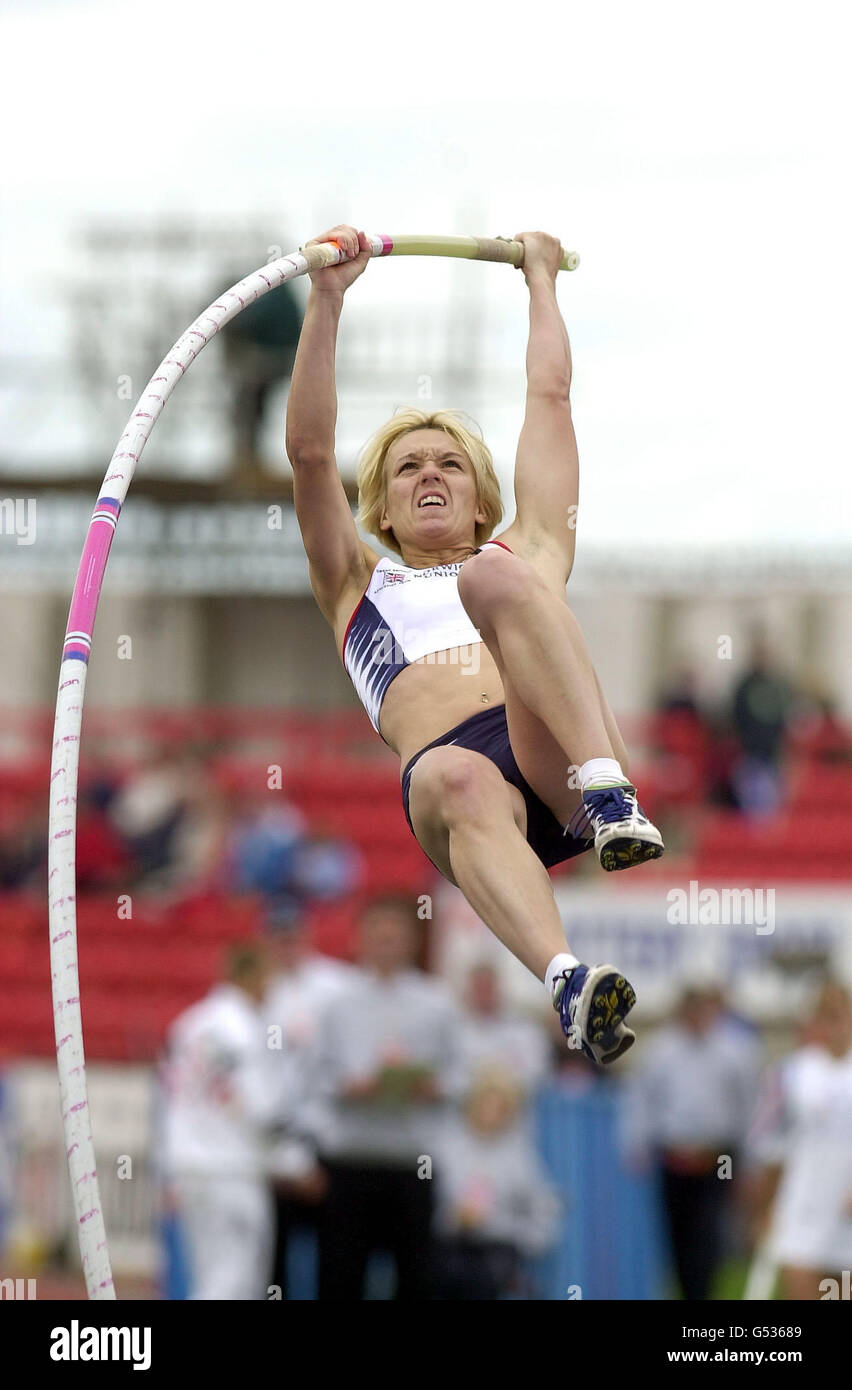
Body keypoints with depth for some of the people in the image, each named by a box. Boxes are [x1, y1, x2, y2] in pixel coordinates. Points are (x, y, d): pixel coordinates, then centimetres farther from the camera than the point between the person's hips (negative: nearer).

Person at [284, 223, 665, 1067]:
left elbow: (550, 397, 41)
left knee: (494, 577, -26)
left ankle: (611, 795, -49)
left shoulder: (523, 552, 39)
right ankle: (568, 982, -67)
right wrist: (328, 298, 20)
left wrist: (541, 278, 50)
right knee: (455, 779, -41)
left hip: (564, 766, 1)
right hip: (452, 758, -1)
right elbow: (309, 450, 24)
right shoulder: (359, 586, 36)